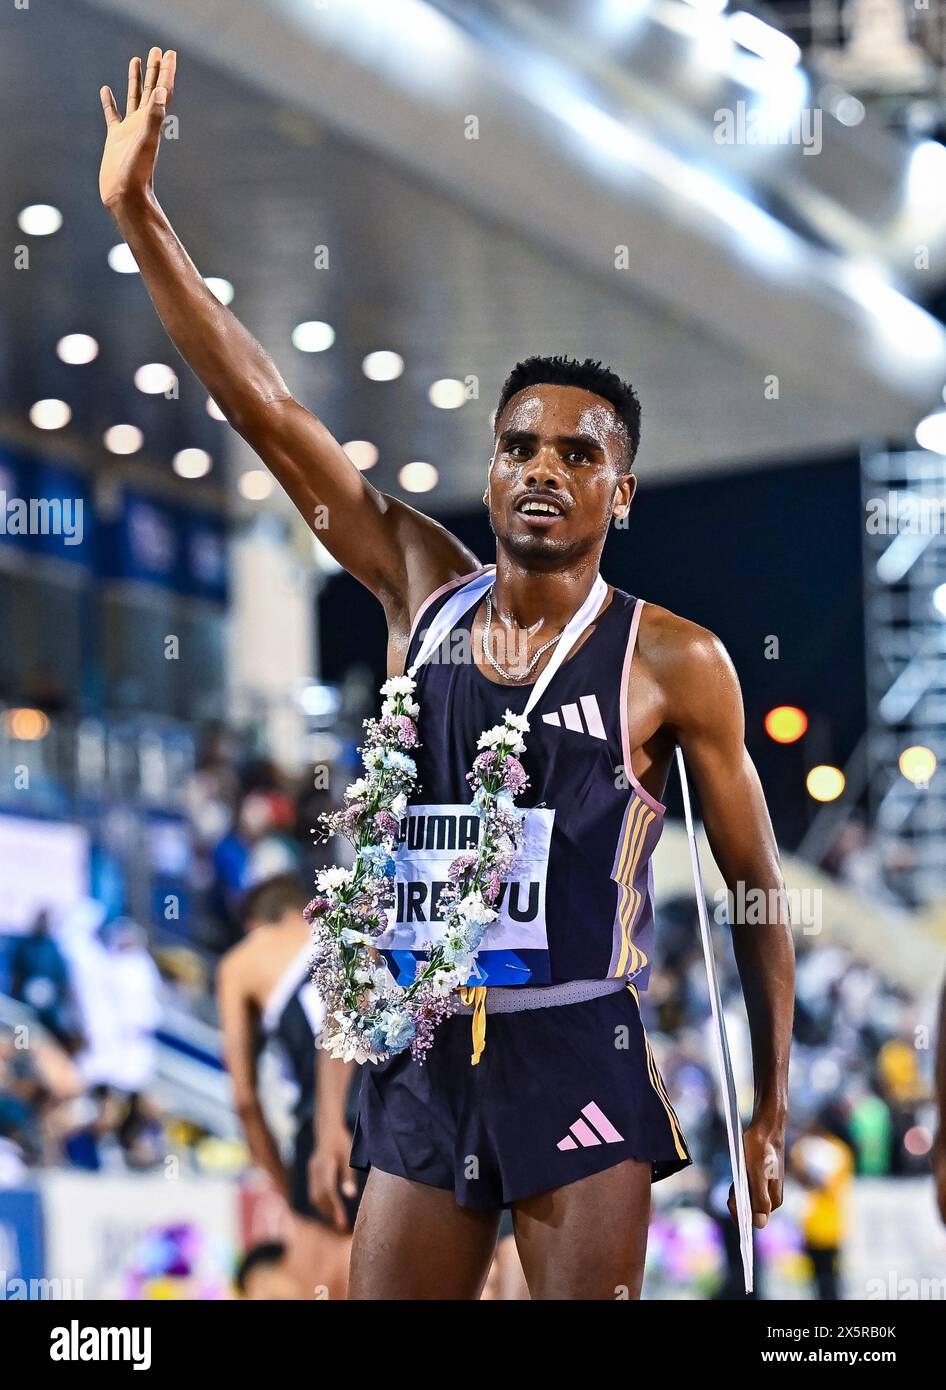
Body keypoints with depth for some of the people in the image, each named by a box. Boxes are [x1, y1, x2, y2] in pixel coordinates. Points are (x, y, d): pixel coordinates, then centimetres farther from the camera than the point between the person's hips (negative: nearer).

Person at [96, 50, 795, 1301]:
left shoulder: (674, 665, -2)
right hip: (422, 1058, 4)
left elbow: (758, 897, 4)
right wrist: (139, 216, -2)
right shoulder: (424, 591, 7)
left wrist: (771, 1113, 2)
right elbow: (267, 412, 3)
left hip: (578, 1066, -4)